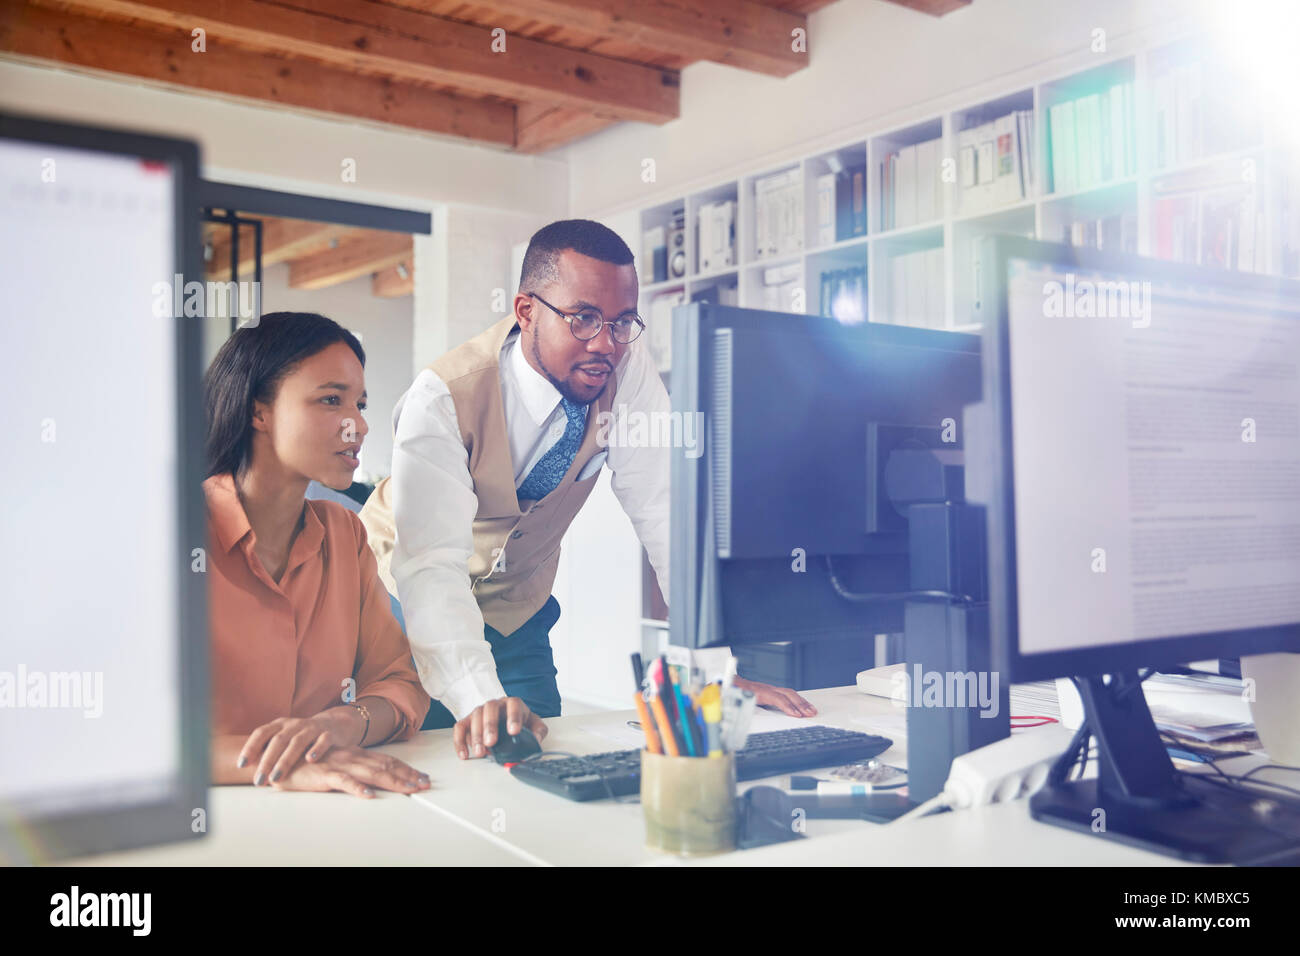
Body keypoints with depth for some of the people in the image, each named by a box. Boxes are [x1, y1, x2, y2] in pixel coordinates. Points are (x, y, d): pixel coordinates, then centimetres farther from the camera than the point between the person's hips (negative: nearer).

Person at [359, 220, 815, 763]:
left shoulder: (627, 371, -20)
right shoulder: (444, 399, -31)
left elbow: (665, 514, -20)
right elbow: (431, 560, -39)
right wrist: (479, 697, -55)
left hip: (517, 613, 3)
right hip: (407, 602, -3)